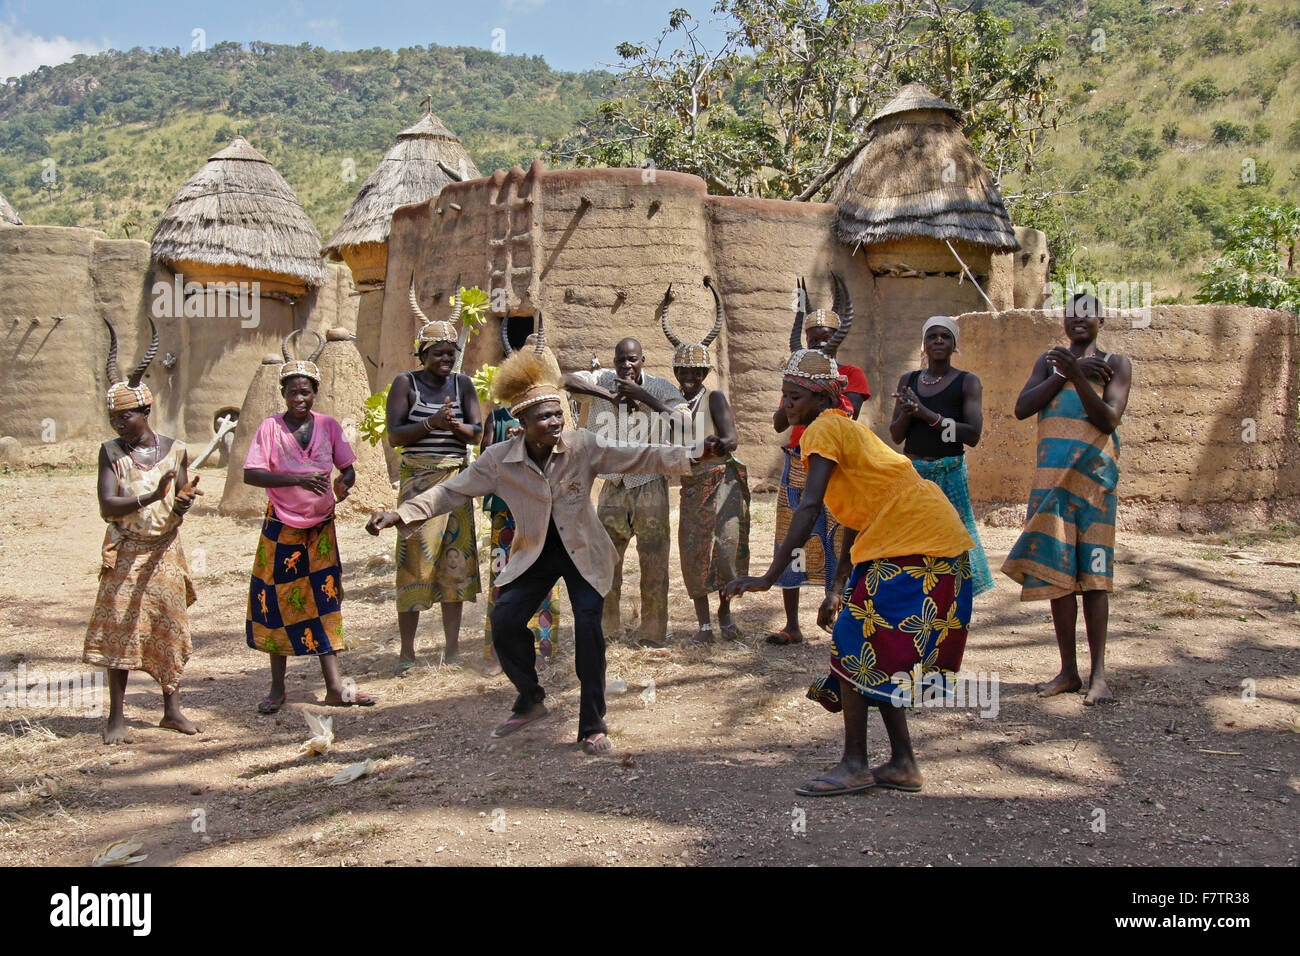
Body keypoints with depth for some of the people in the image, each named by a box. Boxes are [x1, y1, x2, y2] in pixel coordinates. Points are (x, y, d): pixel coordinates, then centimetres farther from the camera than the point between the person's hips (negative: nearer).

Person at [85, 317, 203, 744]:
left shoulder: (174, 450, 1)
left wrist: (183, 501, -22)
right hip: (126, 553, -2)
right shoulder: (110, 452, -4)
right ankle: (116, 716, 5)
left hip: (165, 552, 2)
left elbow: (180, 507, 2)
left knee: (170, 628, 4)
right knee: (119, 628, -3)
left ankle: (172, 708, 16)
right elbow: (107, 508, -14)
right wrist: (148, 500, -29)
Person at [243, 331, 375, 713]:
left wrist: (343, 484, -19)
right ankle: (277, 688, 17)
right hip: (282, 527, -1)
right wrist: (297, 479, -27)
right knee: (278, 602, 4)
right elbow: (250, 474, -14)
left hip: (321, 525, 1)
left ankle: (335, 686, 1)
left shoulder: (328, 426, 2)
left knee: (323, 597, 0)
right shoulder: (271, 427, -5)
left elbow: (348, 467, 5)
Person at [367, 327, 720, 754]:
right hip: (533, 552, 2)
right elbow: (453, 491, -7)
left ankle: (593, 726, 1)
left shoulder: (583, 446, -17)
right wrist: (399, 514, -16)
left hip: (582, 550, -2)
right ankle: (530, 700, 18)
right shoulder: (499, 459, -13)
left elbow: (638, 458, -18)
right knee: (504, 622, -9)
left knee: (589, 627, -13)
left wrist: (692, 455, -30)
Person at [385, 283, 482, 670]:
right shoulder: (405, 383, 1)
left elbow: (479, 432, 6)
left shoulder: (463, 384, 10)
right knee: (415, 559, -5)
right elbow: (394, 436, -6)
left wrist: (458, 426, -14)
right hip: (418, 479, -3)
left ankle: (453, 647, 14)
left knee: (456, 558, 5)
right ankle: (407, 651, 4)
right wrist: (432, 423, -19)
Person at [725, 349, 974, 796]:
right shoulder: (845, 428, 20)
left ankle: (854, 764, -1)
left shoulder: (824, 429, -10)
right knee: (880, 656, 13)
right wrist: (837, 589, 19)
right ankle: (902, 764, 18)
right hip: (935, 541, 10)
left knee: (855, 644, -6)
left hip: (913, 545, -10)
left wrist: (770, 575, -26)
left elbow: (809, 507, -22)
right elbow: (856, 516, 20)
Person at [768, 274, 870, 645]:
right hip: (798, 467, 3)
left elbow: (848, 415, -11)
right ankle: (792, 626, 9)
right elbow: (779, 423, 5)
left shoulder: (851, 374, 6)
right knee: (792, 541, 1)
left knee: (838, 542, -6)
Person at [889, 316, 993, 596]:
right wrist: (906, 412, -14)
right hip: (912, 471, 3)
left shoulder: (967, 381, 1)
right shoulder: (908, 380, 11)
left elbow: (973, 435, -11)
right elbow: (896, 435, 7)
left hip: (950, 473, -3)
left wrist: (926, 413, -17)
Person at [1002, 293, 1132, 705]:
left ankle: (1099, 674, -2)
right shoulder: (1049, 360, 17)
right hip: (1052, 474, 3)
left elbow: (1108, 420, -8)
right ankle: (1068, 671, 9)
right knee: (1057, 571, 2)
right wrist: (1064, 374, -6)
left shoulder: (1115, 363, 6)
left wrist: (1077, 374, -19)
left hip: (1093, 473, -3)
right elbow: (1022, 408, 2)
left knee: (1092, 571, -6)